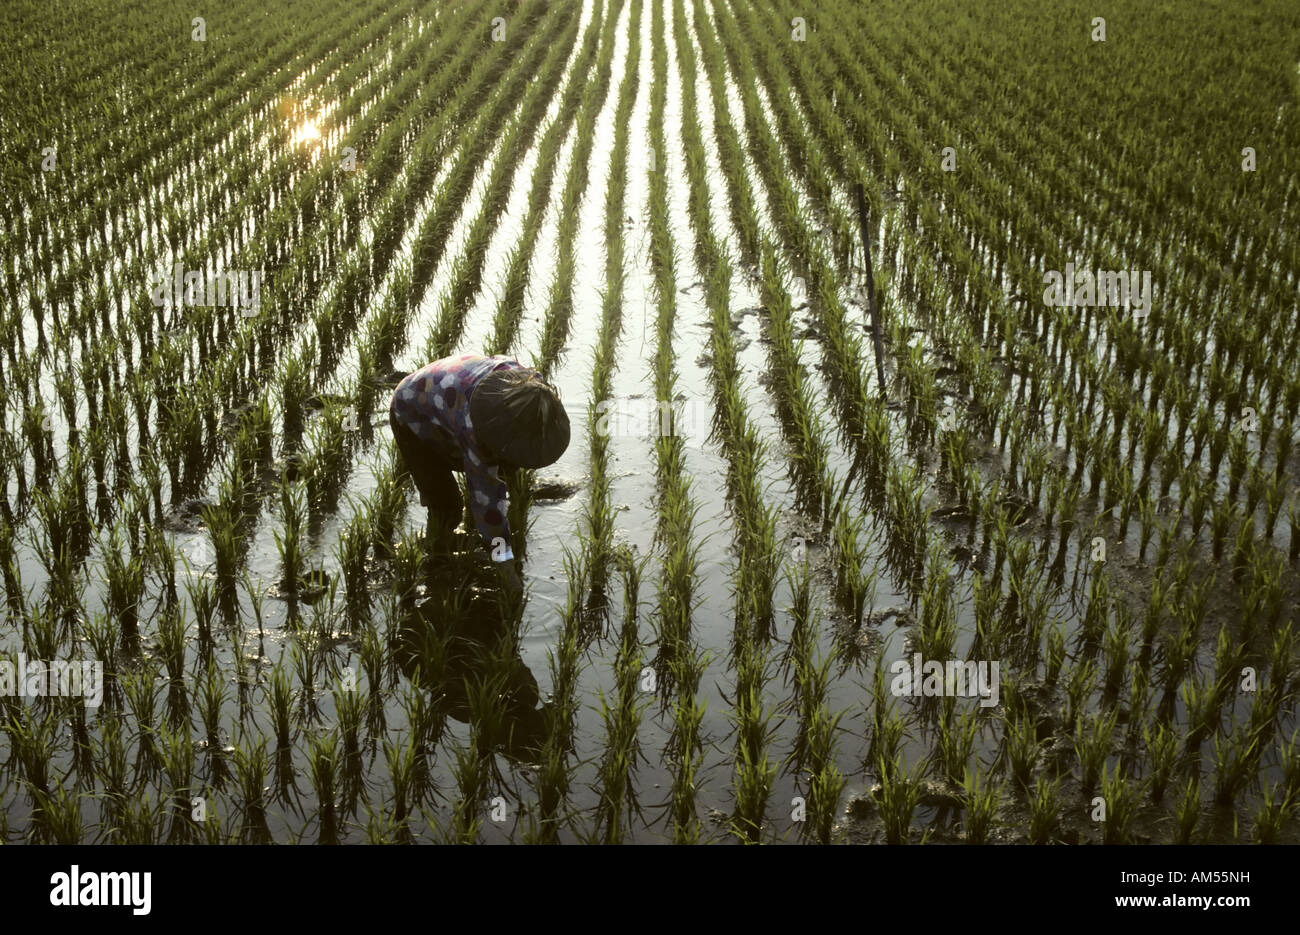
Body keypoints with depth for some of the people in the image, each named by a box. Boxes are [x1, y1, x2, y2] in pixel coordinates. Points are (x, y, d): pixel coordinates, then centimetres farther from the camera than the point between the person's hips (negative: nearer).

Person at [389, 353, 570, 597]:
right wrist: (505, 563, -35)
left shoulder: (531, 383, -27)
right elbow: (486, 495, -40)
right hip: (413, 420, -6)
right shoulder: (472, 425, -47)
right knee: (446, 507, -11)